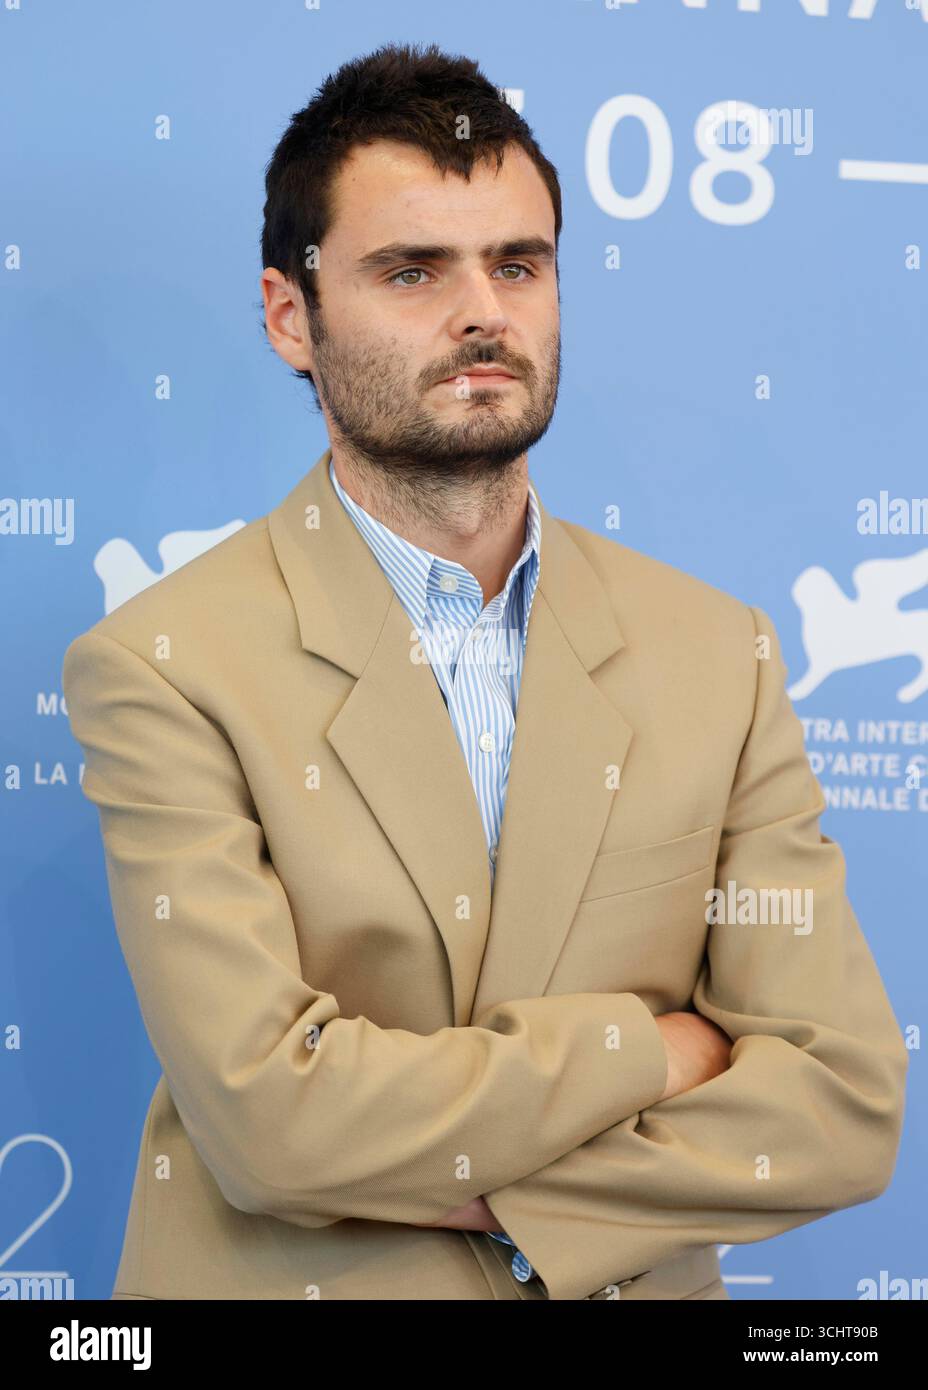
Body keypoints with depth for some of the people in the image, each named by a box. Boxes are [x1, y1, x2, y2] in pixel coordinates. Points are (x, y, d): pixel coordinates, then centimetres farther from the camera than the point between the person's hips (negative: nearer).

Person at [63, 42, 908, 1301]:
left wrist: (478, 1189, -19)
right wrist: (649, 1051, -15)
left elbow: (845, 1107, -10)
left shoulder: (719, 655, -6)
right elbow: (267, 1118, -24)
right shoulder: (162, 669, -16)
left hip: (628, 1282, 3)